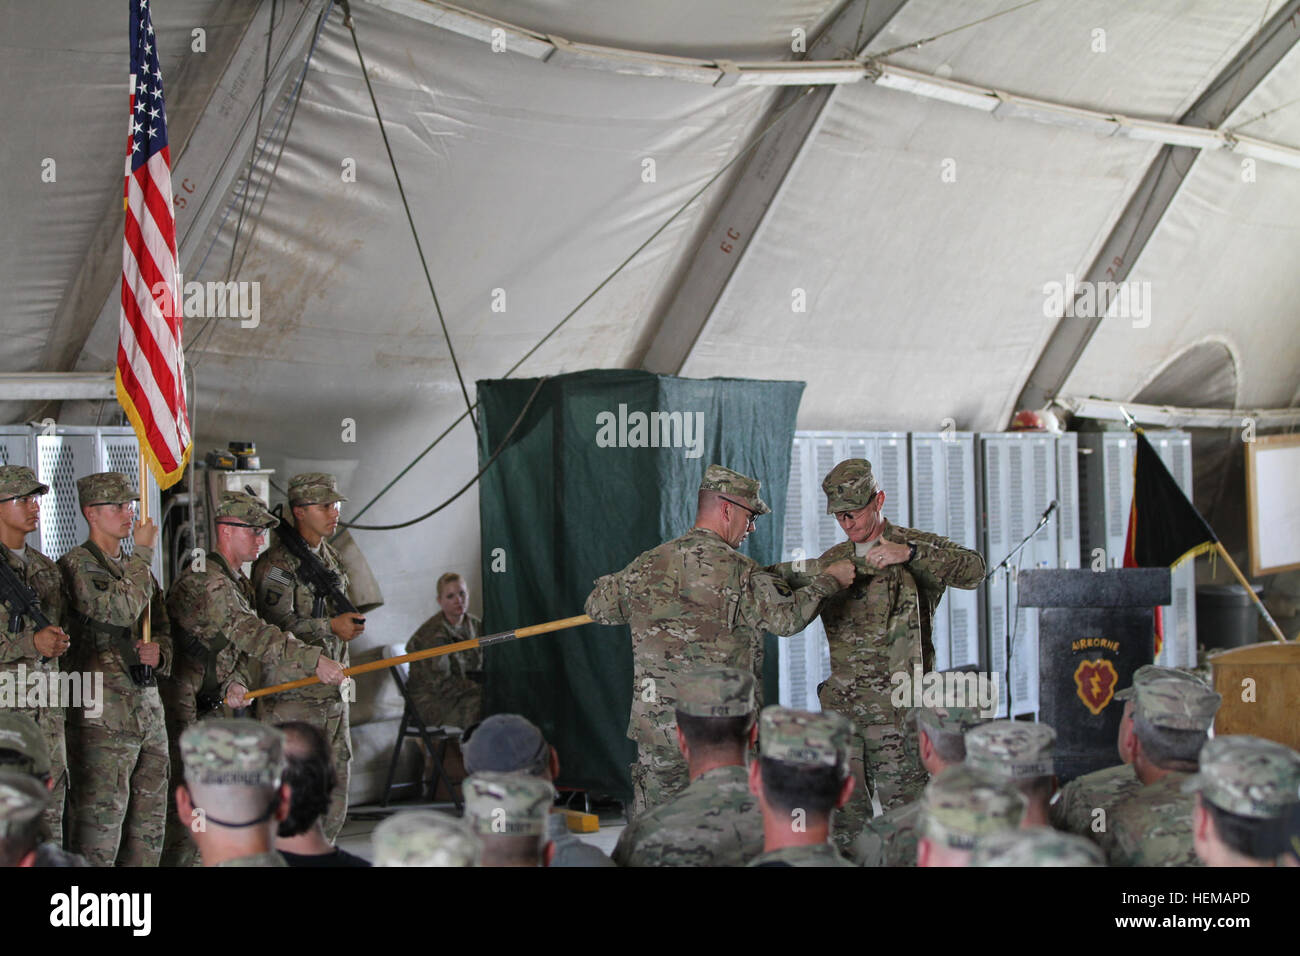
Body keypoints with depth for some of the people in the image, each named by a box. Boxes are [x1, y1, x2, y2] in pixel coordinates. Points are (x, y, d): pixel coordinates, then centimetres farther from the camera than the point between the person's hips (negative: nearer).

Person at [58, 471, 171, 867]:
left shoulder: (136, 566, 19)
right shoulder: (76, 564, -6)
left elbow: (163, 631, 23)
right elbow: (120, 609, -22)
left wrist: (159, 653, 0)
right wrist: (142, 553, -12)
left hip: (148, 705, 8)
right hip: (104, 712, -8)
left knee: (150, 823, 11)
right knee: (100, 818, -7)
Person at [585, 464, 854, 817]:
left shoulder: (646, 566, 6)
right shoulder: (737, 571, -10)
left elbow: (598, 606, 19)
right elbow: (788, 616, -15)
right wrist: (828, 580, 1)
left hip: (656, 726, 4)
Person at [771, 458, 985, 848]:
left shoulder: (918, 546, 0)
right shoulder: (833, 560, 16)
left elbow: (973, 570, -18)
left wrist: (909, 553, -30)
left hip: (895, 703, -5)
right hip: (840, 702, 5)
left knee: (903, 802, -7)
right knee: (844, 808, 8)